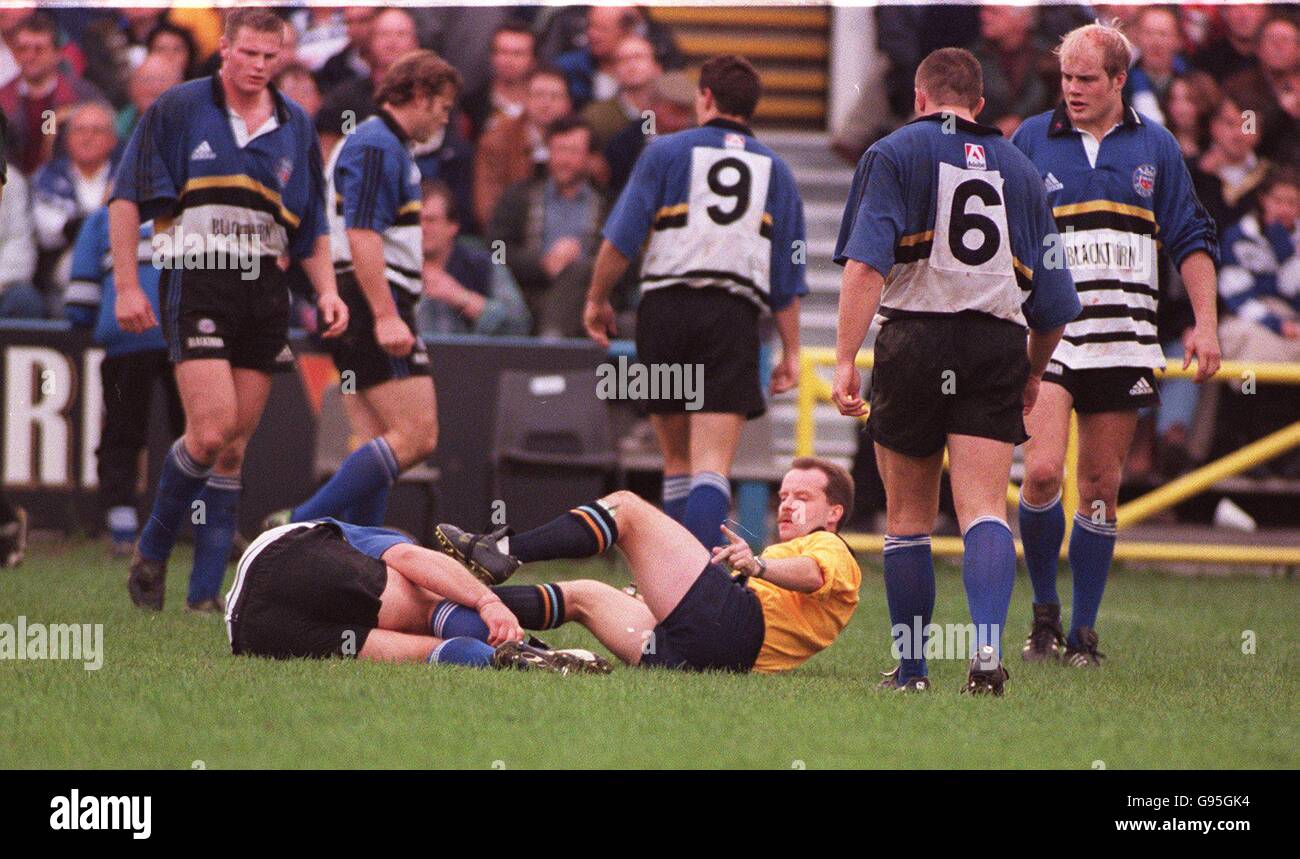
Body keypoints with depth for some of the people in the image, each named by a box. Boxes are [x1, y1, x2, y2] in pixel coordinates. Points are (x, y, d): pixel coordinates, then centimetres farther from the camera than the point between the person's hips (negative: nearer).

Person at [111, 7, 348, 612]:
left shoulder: (295, 125, 12)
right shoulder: (178, 109, 0)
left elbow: (312, 222, 19)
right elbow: (126, 197, 1)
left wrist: (327, 290, 6)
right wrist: (126, 284, -6)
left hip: (265, 291, 4)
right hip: (196, 284, -4)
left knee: (234, 447, 3)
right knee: (211, 430, -17)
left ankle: (206, 590, 8)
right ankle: (152, 551, 5)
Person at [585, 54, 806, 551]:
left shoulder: (667, 151, 7)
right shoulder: (774, 169, 16)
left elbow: (622, 237, 0)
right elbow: (789, 275, 12)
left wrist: (597, 299, 12)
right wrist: (790, 351, 14)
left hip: (665, 305, 0)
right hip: (735, 316, 0)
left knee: (678, 459, 13)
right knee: (712, 467, -9)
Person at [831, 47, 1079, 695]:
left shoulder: (893, 154, 5)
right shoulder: (1020, 169, 16)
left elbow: (867, 263, -10)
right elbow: (1055, 305, 16)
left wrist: (845, 359, -14)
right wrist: (1032, 374, 31)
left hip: (914, 338, -1)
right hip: (998, 345, 2)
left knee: (908, 516, 10)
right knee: (984, 509, -6)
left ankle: (910, 670, 15)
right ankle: (988, 647, -28)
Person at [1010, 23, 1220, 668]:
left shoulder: (1154, 147, 8)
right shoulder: (1032, 141, 4)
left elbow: (1190, 240, 12)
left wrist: (1205, 323, 3)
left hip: (1124, 341, 2)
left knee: (1101, 487, 4)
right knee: (1042, 472, -17)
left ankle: (1083, 632, 12)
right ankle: (1044, 614, 2)